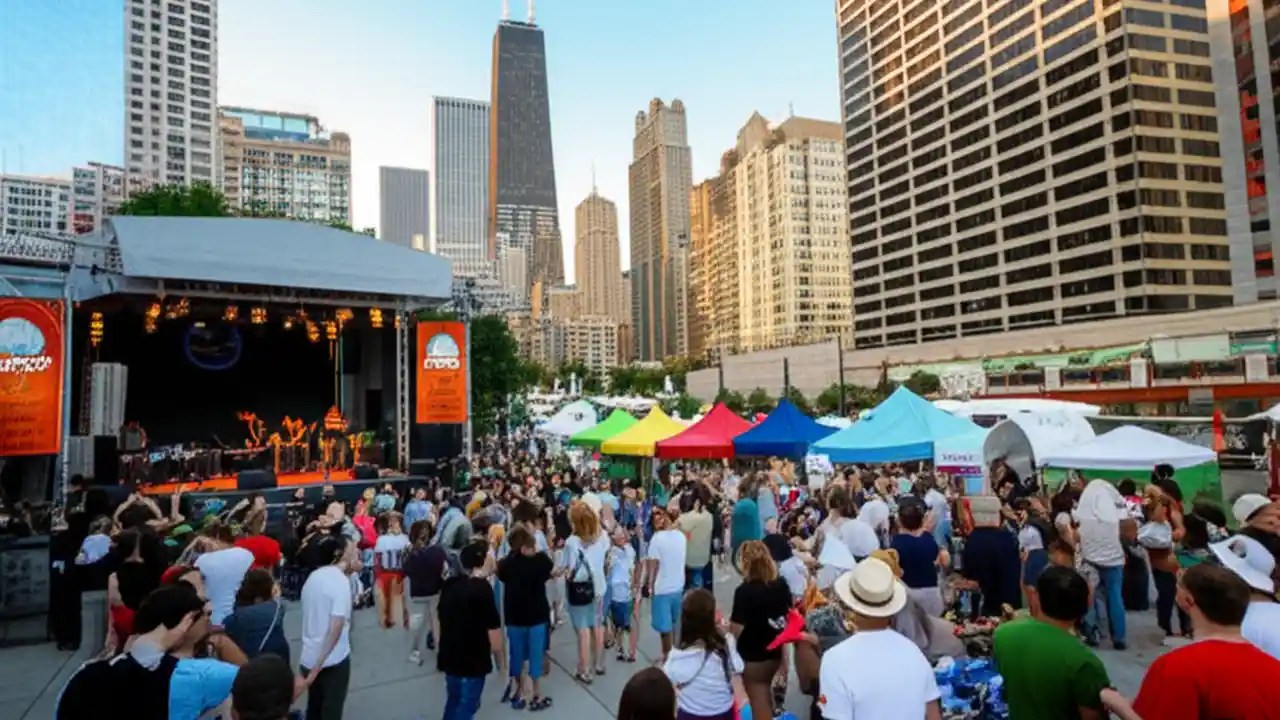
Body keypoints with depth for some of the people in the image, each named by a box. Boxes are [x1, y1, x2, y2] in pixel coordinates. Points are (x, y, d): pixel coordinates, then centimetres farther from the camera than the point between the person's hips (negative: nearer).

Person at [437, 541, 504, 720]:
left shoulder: (449, 585, 1)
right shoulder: (482, 588, -19)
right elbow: (493, 627, -19)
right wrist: (499, 658, -6)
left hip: (449, 656, 6)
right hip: (473, 659, -6)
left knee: (453, 701, 22)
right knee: (467, 705, 7)